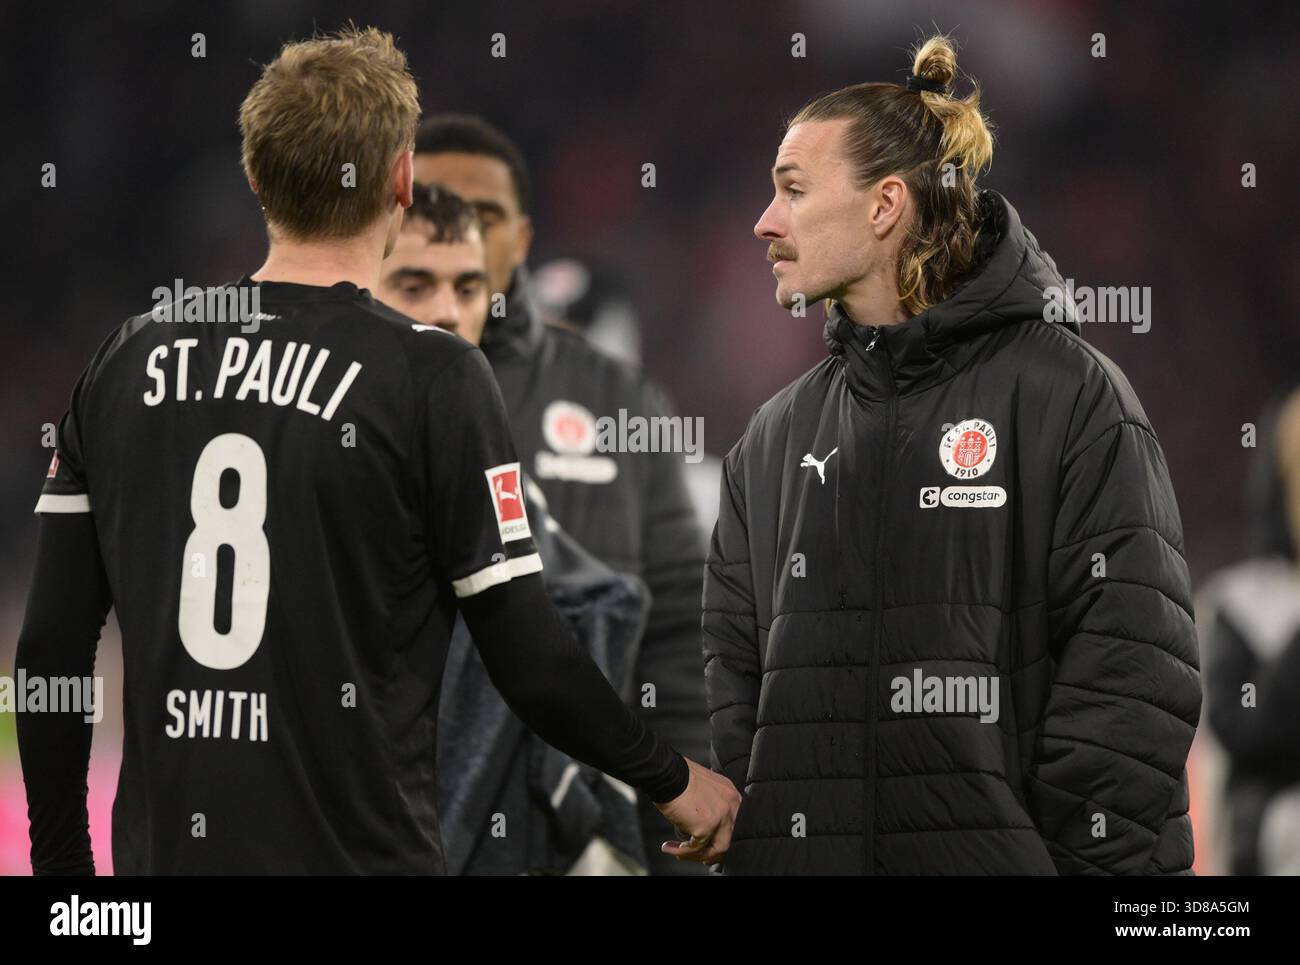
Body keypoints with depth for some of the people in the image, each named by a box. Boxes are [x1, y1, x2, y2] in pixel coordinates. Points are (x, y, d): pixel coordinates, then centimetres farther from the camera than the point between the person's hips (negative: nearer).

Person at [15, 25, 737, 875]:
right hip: (355, 850, -4)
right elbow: (531, 664, -8)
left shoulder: (126, 361, 5)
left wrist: (62, 864, 16)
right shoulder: (431, 376, -8)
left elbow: (51, 651, 6)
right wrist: (671, 780, 8)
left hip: (166, 849, 5)